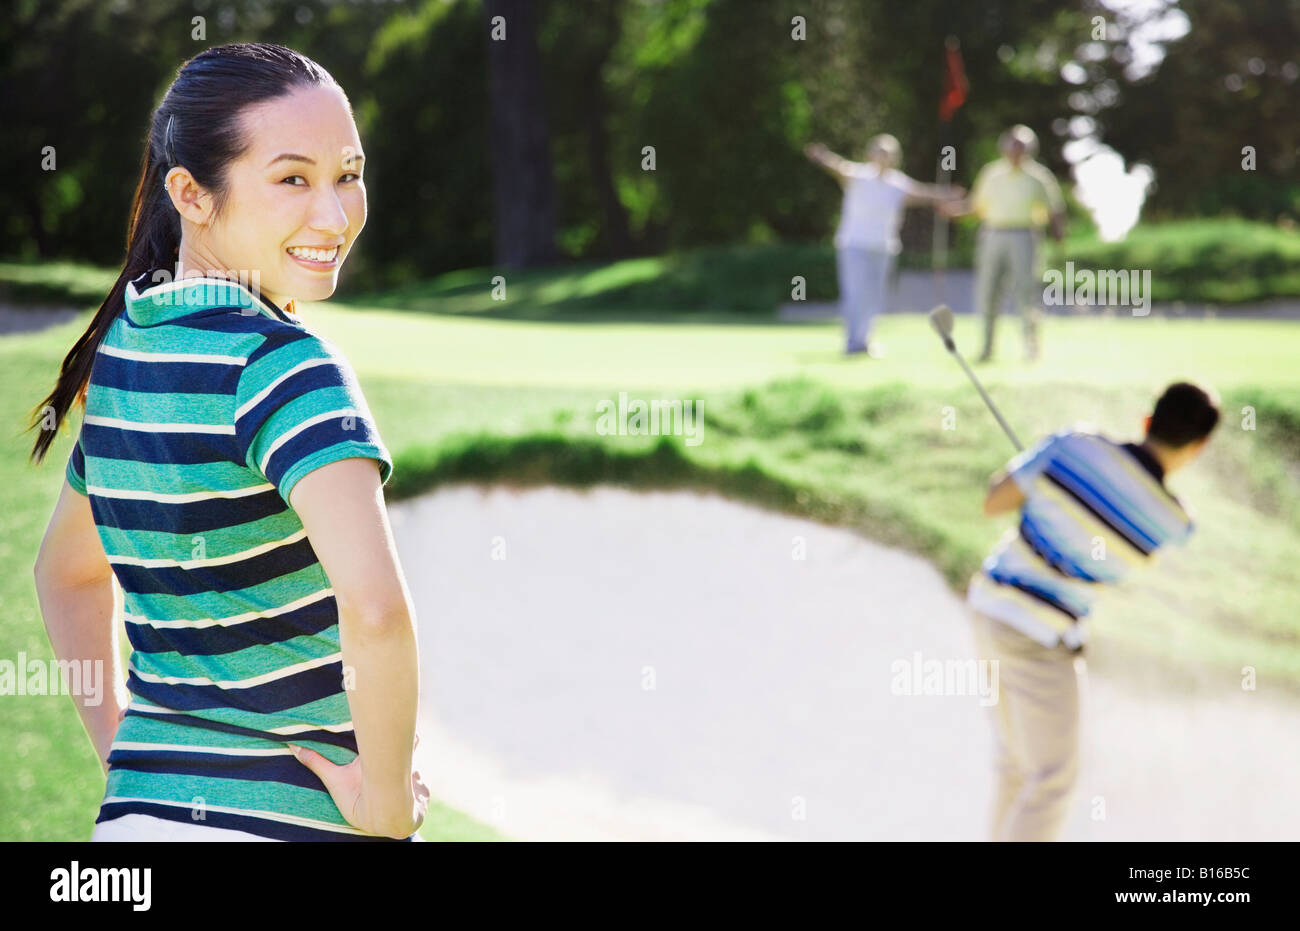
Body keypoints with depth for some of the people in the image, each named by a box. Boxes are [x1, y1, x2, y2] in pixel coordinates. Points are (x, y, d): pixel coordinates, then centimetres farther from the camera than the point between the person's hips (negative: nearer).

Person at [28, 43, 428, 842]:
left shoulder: (125, 350, 6)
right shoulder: (278, 361, -18)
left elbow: (69, 573, 22)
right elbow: (375, 606, -32)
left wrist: (127, 754, 17)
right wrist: (386, 799, -18)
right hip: (295, 821, -7)